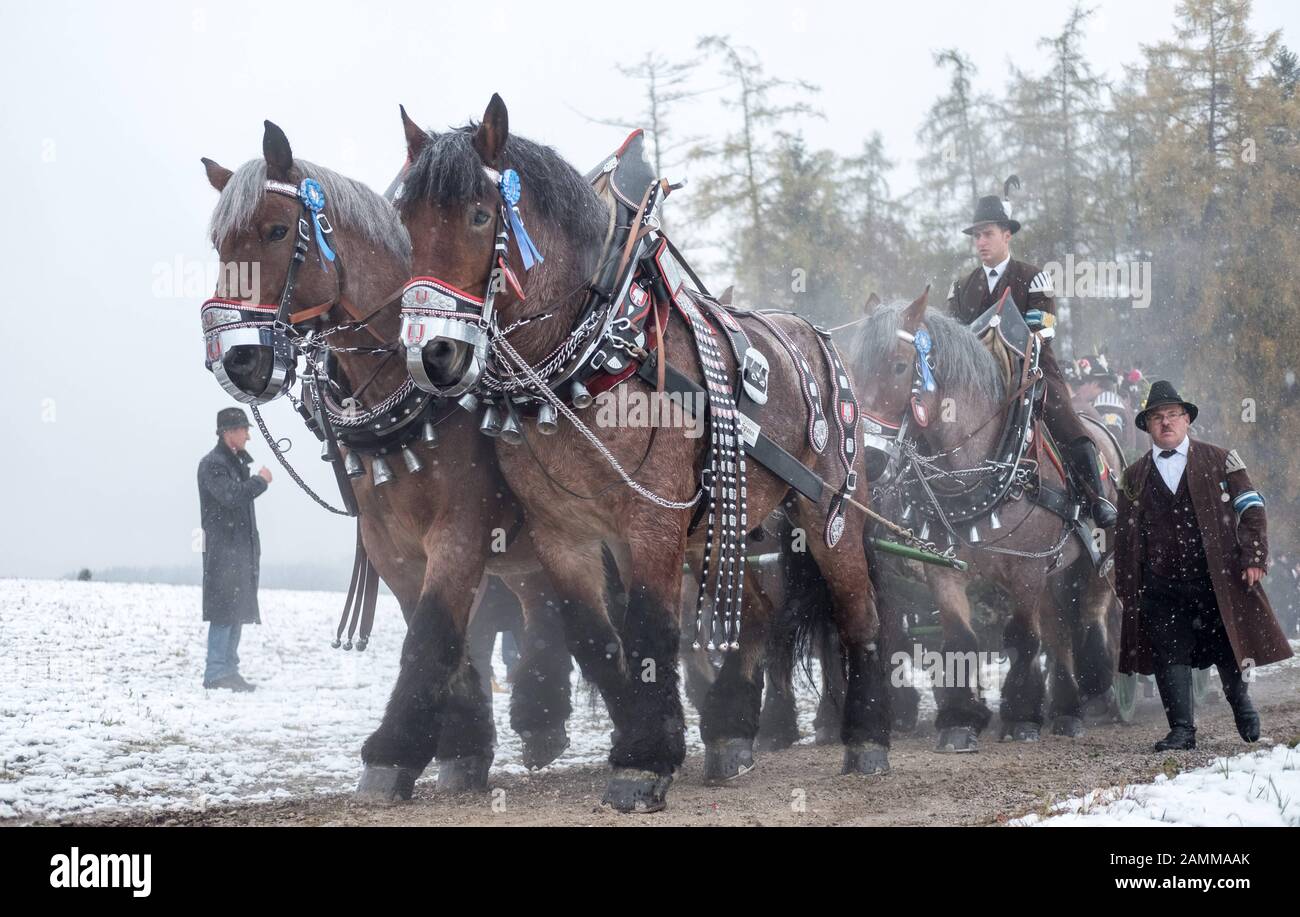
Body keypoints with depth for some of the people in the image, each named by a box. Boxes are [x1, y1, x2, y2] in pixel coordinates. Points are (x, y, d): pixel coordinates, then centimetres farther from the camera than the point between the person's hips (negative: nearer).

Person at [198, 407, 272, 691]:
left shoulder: (237, 462, 20)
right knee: (224, 611, -11)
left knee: (237, 612, 10)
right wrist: (260, 481, -11)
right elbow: (230, 495, -25)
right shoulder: (213, 464, -10)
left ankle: (229, 670, 14)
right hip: (223, 548, -10)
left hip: (242, 548, 10)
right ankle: (216, 673, -10)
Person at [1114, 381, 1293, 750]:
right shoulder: (1134, 477, 11)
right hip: (1162, 587, 1)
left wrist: (1253, 556, -7)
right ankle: (1182, 730, 2)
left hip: (1218, 577, -1)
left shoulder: (1219, 460, 7)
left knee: (1229, 650, 9)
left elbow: (1250, 508, 4)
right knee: (1170, 657, -4)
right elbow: (1125, 537, 12)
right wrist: (1128, 589, 6)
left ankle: (1241, 703, 36)